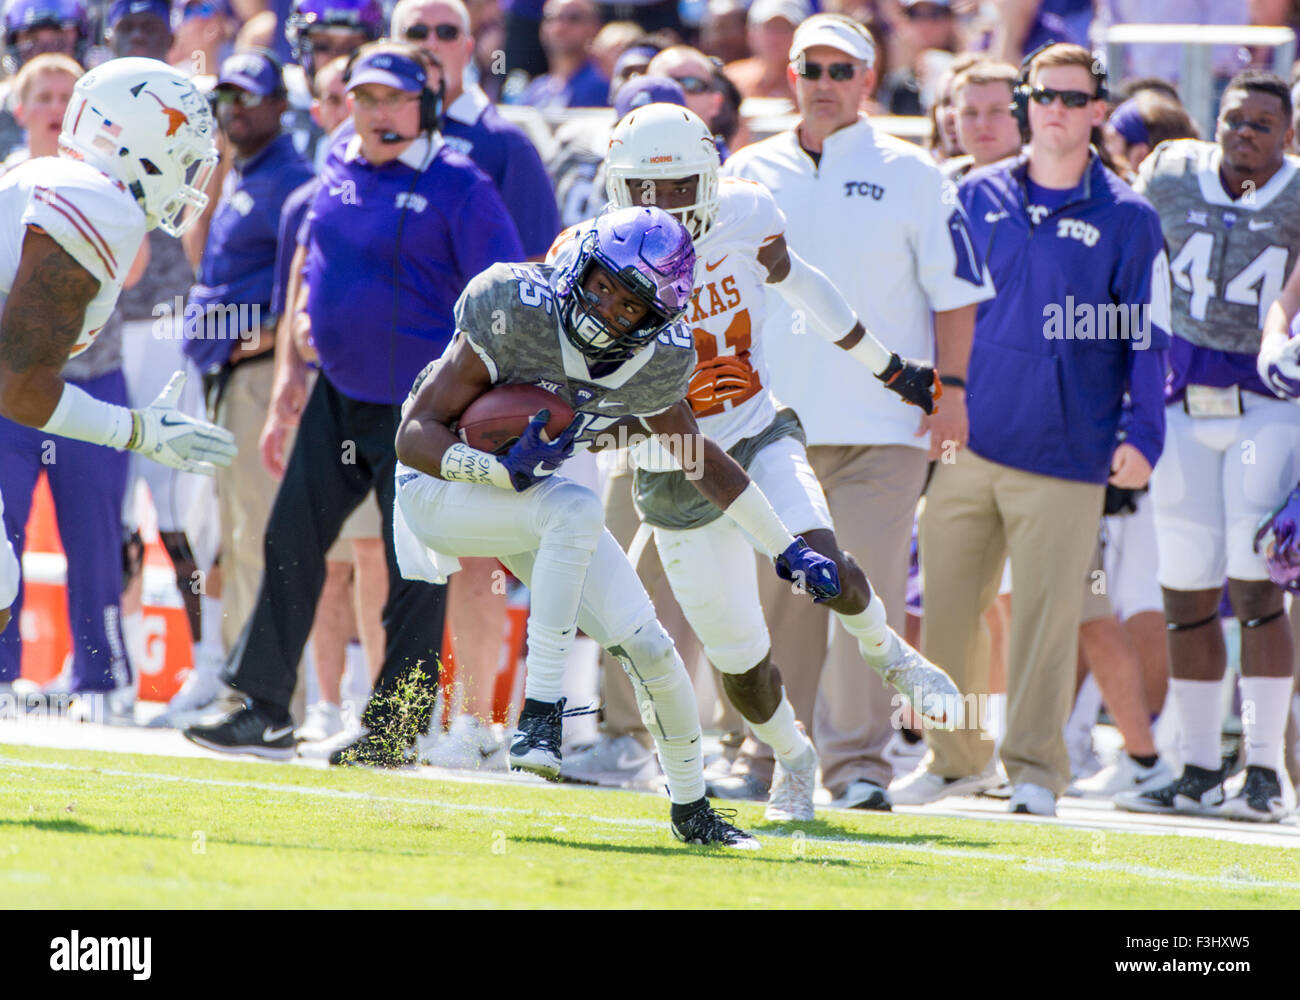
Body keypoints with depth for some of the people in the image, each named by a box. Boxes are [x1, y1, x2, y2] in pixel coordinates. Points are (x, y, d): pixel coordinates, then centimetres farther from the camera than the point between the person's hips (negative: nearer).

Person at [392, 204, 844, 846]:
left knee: (645, 644, -5)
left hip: (533, 503, 5)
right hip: (441, 487, -5)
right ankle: (539, 714, -30)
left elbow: (700, 459, 8)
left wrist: (788, 551, 11)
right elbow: (414, 434, -25)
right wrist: (503, 470, -42)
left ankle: (690, 809, 18)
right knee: (576, 508, -35)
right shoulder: (514, 311, -29)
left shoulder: (657, 364, -13)